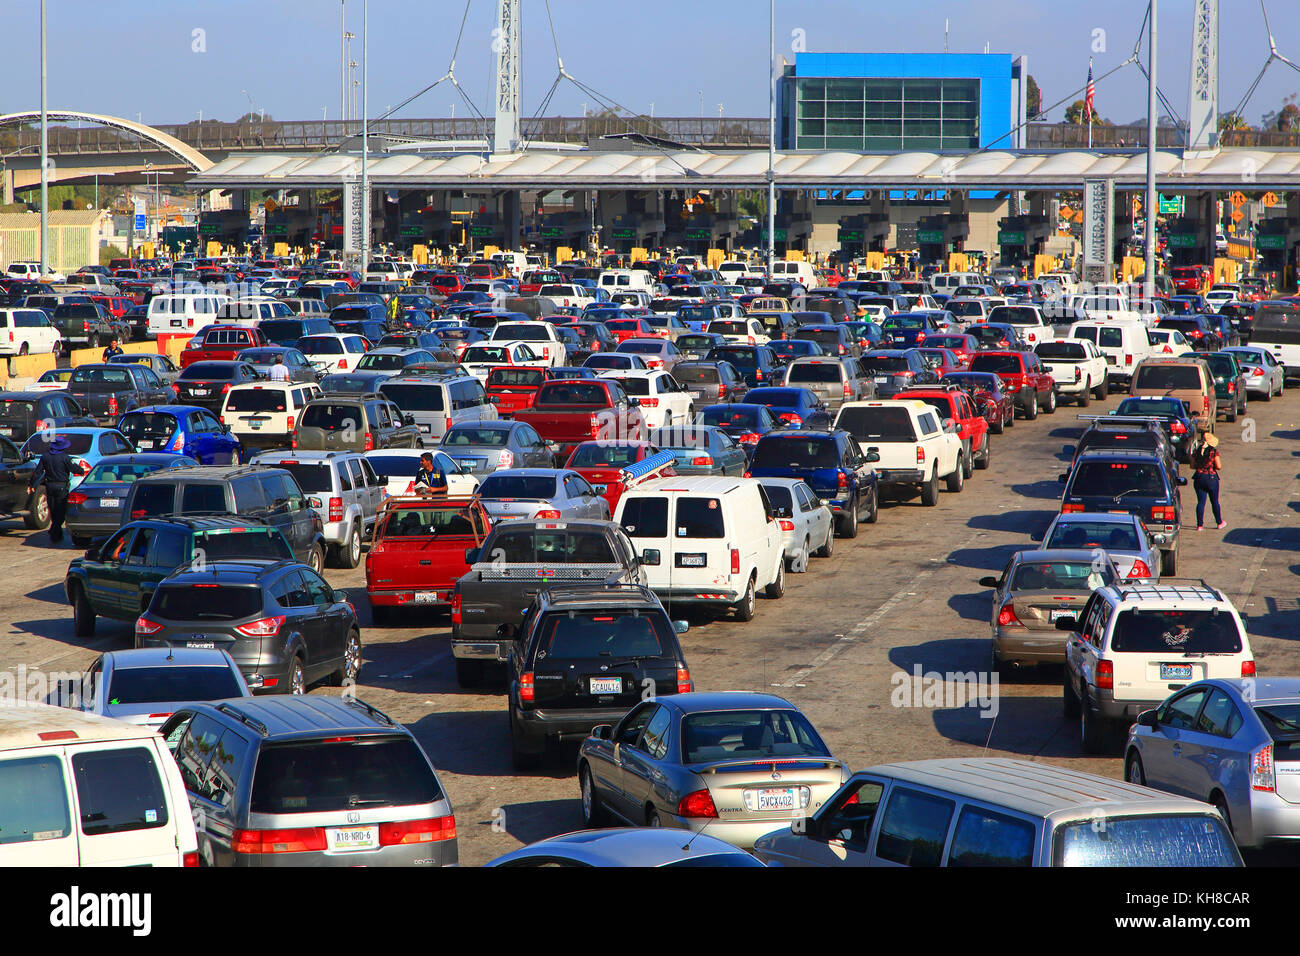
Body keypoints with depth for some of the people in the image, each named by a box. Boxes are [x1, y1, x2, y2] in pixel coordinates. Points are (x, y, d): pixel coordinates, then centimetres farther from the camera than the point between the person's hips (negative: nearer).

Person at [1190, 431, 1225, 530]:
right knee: (1215, 501, 11)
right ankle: (1220, 523, 23)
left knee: (1200, 502, 6)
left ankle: (1200, 524, 4)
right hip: (1211, 478, -2)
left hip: (1199, 478, 2)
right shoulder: (1214, 451, -10)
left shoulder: (1196, 451, 0)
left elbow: (1192, 466, 4)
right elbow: (1219, 466, -10)